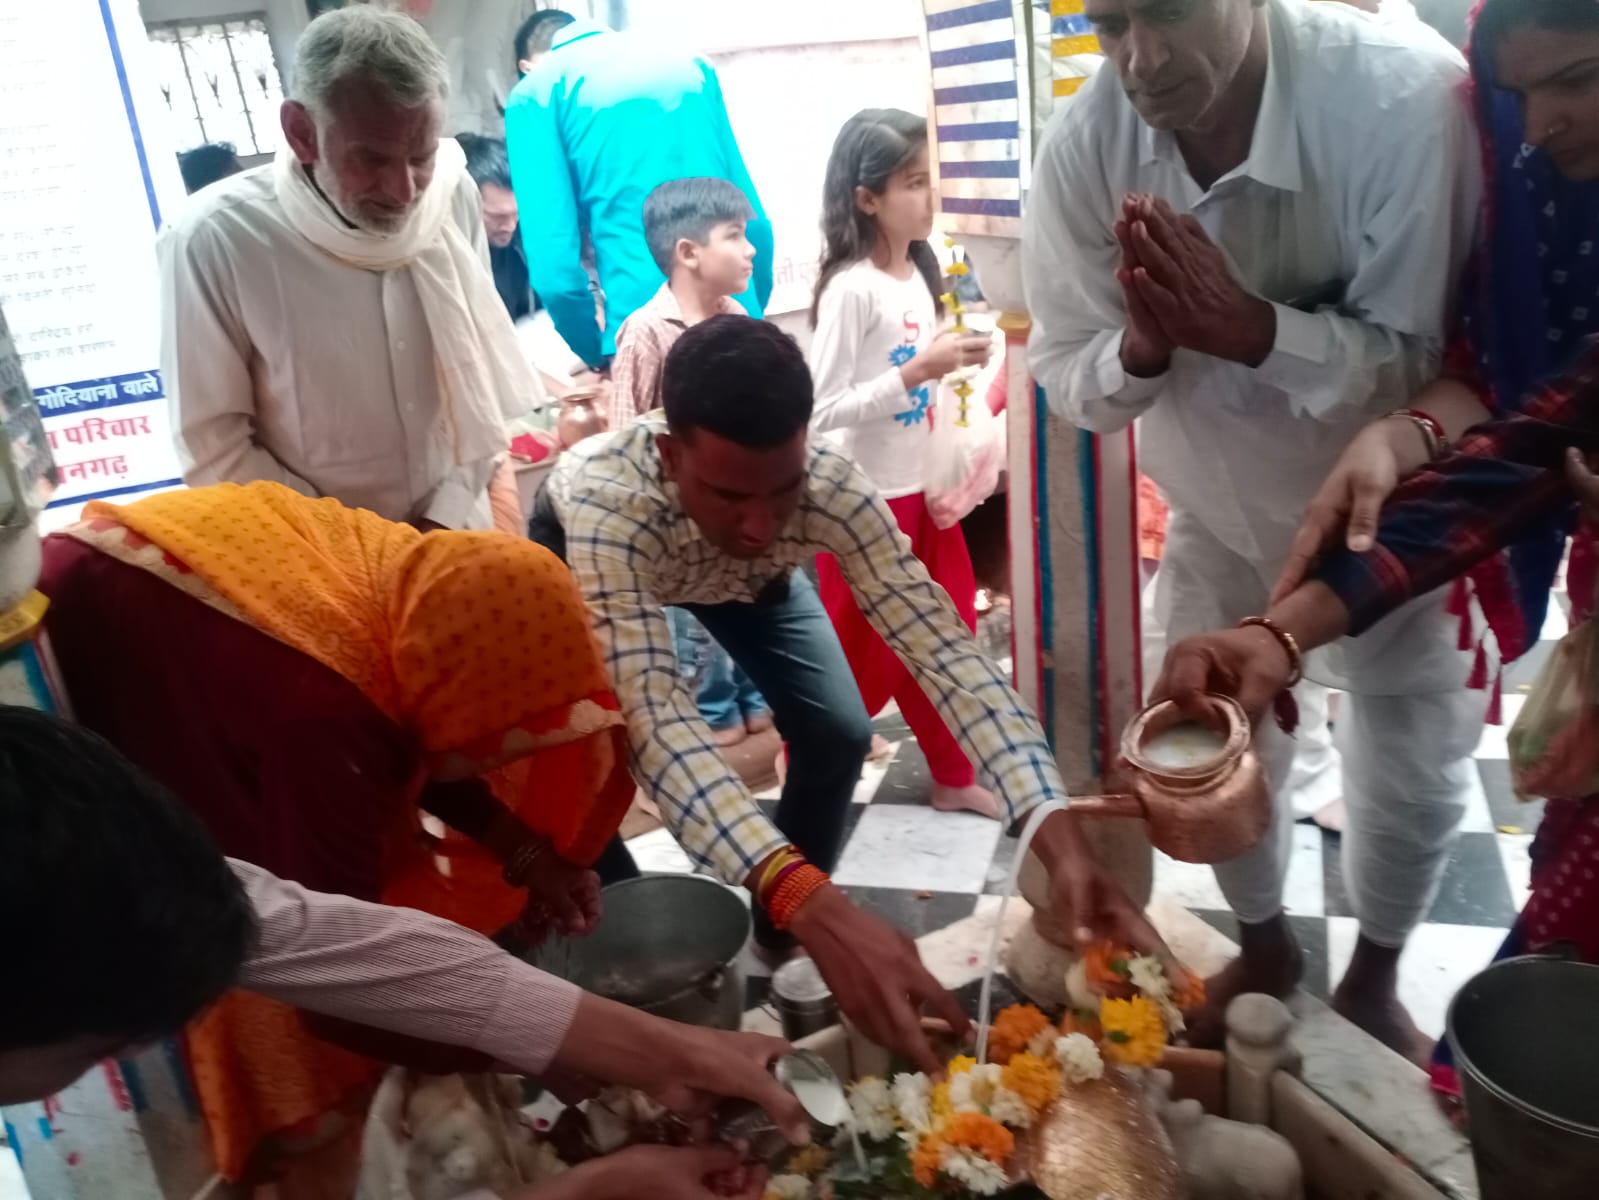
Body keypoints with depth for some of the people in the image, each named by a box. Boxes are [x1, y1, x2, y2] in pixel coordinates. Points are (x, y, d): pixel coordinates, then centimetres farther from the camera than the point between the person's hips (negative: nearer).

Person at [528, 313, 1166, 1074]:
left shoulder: (830, 487, -38)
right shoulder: (605, 504, -47)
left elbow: (944, 649, -41)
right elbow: (652, 720, -55)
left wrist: (1059, 839, -54)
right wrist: (812, 902, -67)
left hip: (745, 574, 2)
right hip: (587, 551, -1)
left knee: (838, 732, -12)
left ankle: (781, 933, 14)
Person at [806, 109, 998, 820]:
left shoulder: (918, 273, 5)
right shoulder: (851, 288, -20)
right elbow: (821, 411, -24)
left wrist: (954, 362, 1)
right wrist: (917, 372, -26)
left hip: (921, 486, 8)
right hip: (866, 498, -8)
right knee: (862, 655, 7)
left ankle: (954, 777, 33)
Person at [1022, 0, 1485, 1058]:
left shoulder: (1405, 94, -30)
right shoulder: (1084, 146, -22)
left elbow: (1426, 361, -27)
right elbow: (1070, 383, -15)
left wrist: (1250, 327, -43)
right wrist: (1142, 345, -38)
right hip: (1221, 509, 2)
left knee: (1416, 771, 5)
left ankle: (1374, 979, 35)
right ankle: (1266, 949, 41)